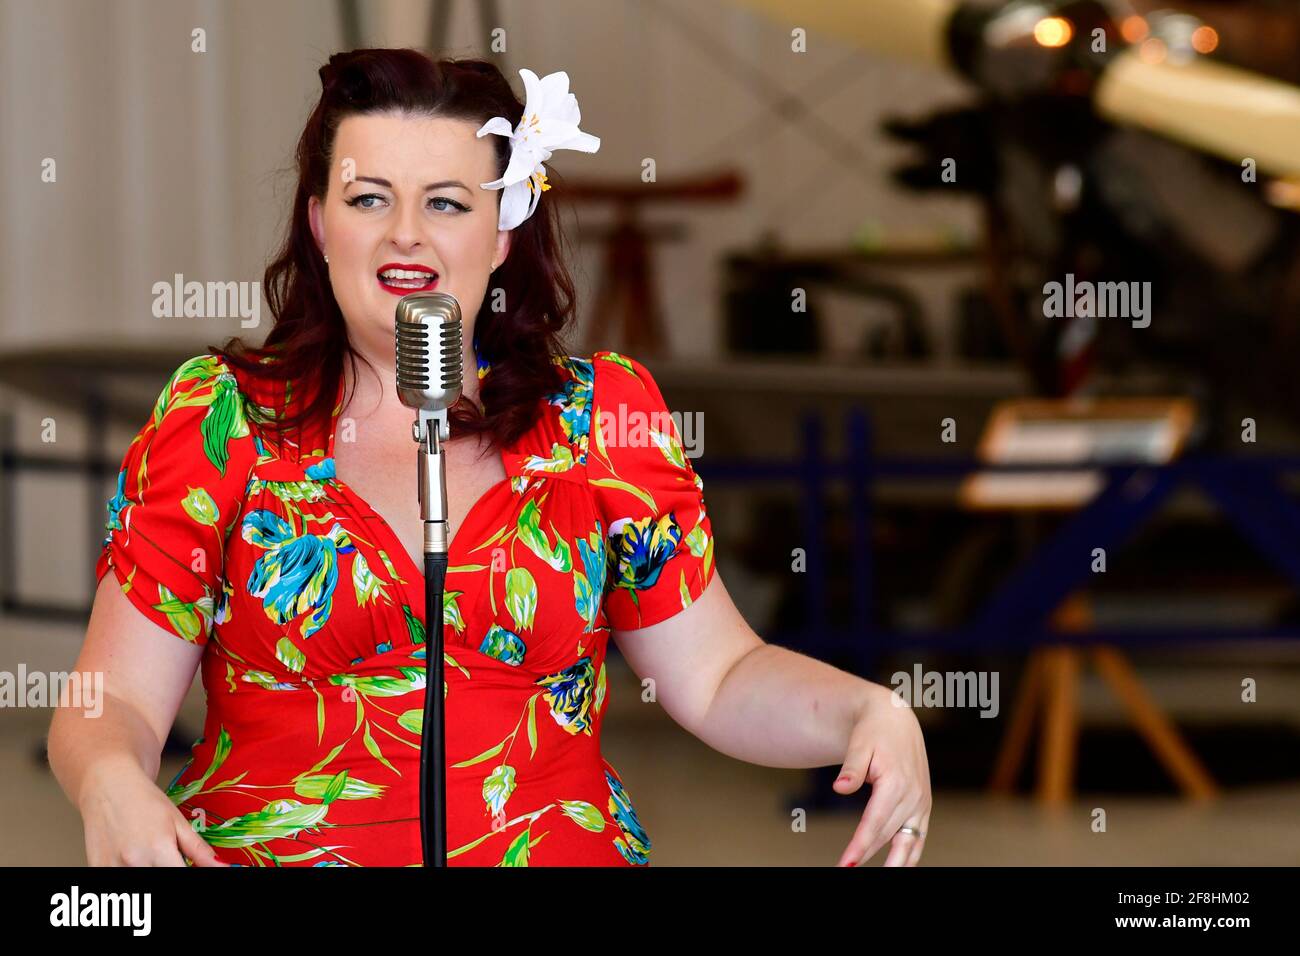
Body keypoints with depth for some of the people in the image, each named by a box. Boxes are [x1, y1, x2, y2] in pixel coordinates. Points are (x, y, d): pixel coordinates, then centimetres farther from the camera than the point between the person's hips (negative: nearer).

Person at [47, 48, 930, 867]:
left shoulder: (607, 415, 11)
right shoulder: (217, 417, 6)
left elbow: (717, 679, 14)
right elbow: (116, 707, 5)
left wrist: (872, 713, -5)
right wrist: (111, 785, -18)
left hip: (562, 852, 1)